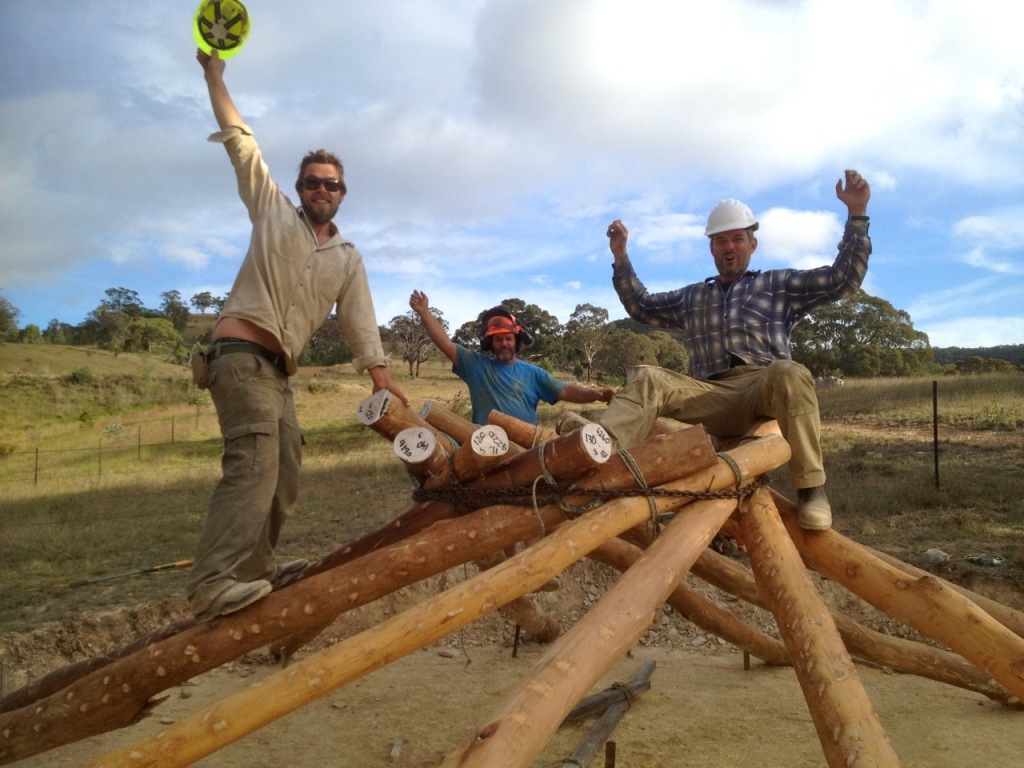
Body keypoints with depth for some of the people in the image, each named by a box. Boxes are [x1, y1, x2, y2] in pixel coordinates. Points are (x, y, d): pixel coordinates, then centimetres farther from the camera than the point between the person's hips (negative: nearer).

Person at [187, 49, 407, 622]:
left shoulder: (348, 258, 20)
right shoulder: (274, 211, 11)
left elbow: (360, 318, 11)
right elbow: (242, 142, 8)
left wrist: (379, 370, -1)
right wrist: (215, 73, 7)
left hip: (279, 370, 7)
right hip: (242, 352, -6)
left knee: (285, 474, 4)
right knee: (255, 457, -25)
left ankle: (255, 567, 15)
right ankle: (215, 583, -32)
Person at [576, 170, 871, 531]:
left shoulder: (779, 284, 23)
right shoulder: (692, 297, 33)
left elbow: (844, 278, 15)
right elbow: (640, 305, 37)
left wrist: (856, 213, 6)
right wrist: (621, 257, 27)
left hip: (764, 390, -2)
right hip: (710, 396, 2)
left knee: (790, 374, -37)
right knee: (648, 379, -23)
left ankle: (810, 488, -32)